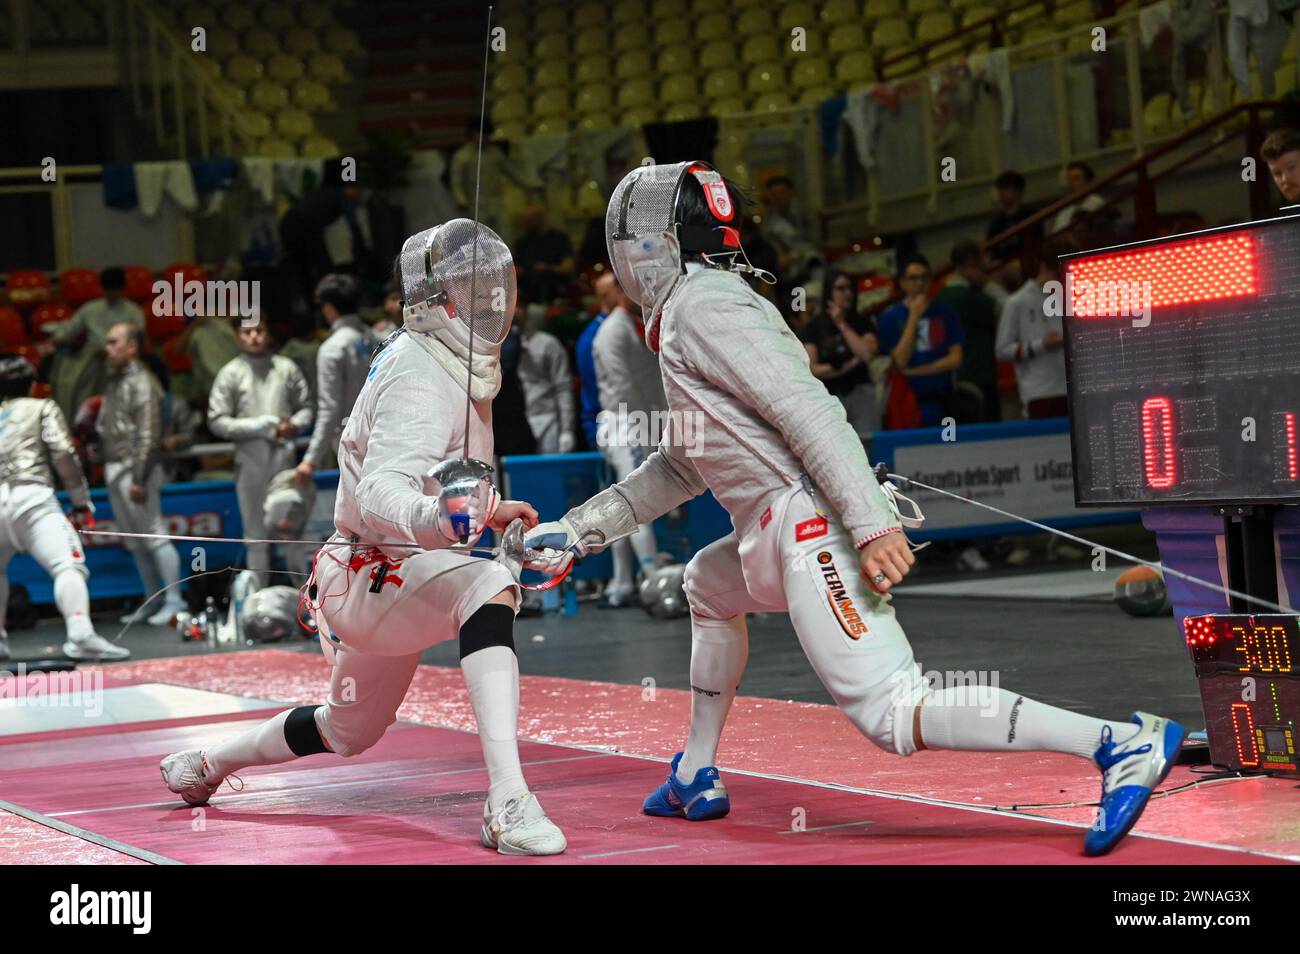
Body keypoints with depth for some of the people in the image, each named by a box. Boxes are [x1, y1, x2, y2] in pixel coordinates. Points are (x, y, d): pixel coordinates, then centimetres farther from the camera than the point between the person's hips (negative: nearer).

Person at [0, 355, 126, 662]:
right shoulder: (41, 407, 17)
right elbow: (63, 453, 2)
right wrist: (82, 501, 4)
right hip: (31, 497, -4)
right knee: (68, 564, -18)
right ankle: (81, 636, -40)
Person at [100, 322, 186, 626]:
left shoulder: (142, 383, -10)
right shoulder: (115, 381, 17)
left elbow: (148, 435, -16)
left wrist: (139, 478, -21)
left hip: (135, 467, -9)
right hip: (113, 467, 9)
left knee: (154, 535, -9)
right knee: (134, 542, 11)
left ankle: (173, 600, -8)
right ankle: (152, 600, 17)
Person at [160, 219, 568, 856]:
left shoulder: (447, 362, 6)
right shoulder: (418, 379, -24)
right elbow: (381, 497, -40)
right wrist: (450, 518, -61)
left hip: (390, 581, 10)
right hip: (368, 581, -10)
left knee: (349, 731, 28)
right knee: (488, 586, -39)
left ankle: (202, 764, 51)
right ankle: (507, 802, -48)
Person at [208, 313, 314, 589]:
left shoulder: (287, 369, 8)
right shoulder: (230, 374, 2)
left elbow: (306, 408, 12)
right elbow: (217, 422, -3)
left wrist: (295, 424, -10)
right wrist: (262, 426, -10)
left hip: (284, 456, 1)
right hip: (250, 460, -1)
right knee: (257, 536, 2)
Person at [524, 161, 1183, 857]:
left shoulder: (701, 307, -7)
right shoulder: (692, 309, 24)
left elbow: (809, 410, -18)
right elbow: (678, 468, 32)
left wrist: (873, 525, -25)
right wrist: (577, 531, 32)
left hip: (809, 522, -10)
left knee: (891, 717, -20)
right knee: (708, 587, 34)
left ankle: (1122, 745, -28)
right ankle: (695, 780, 38)